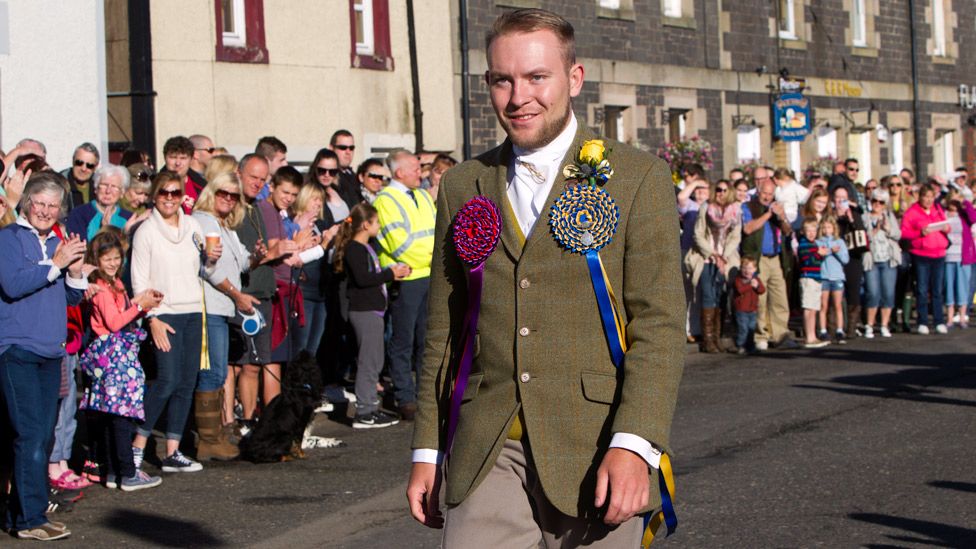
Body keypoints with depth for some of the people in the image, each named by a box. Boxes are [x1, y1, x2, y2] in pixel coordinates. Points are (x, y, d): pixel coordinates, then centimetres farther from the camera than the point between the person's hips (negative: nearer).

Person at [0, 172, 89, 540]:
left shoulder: (58, 243, 17)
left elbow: (73, 297, 18)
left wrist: (76, 270, -2)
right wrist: (56, 264, -16)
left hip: (50, 350, 7)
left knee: (42, 435, 8)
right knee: (30, 434, -11)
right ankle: (30, 519, -10)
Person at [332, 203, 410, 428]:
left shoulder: (365, 248, 18)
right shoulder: (354, 249, -14)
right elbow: (361, 279, -23)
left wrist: (393, 272, 7)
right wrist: (390, 274, -16)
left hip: (372, 310, 11)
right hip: (364, 310, -11)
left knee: (374, 361, 14)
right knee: (368, 361, -8)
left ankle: (370, 407, 21)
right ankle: (364, 413, -6)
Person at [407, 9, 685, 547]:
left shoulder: (638, 179, 0)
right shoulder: (462, 187, 12)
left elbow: (659, 326, -6)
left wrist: (633, 445, -17)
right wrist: (427, 451, 11)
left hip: (595, 453, -2)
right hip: (489, 458, 3)